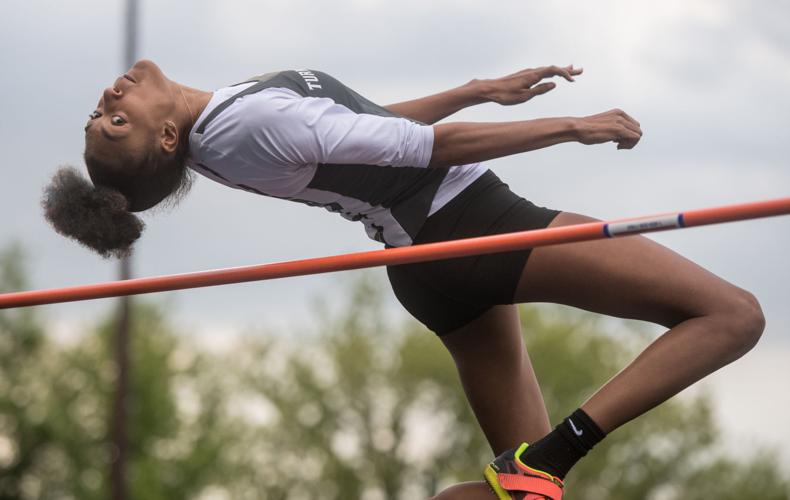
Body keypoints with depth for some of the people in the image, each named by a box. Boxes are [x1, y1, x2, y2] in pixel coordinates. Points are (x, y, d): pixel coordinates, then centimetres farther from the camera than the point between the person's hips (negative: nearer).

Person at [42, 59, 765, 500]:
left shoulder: (226, 117, 2)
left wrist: (482, 89, 18)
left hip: (435, 263, 9)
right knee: (731, 314, -10)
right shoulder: (249, 122, -25)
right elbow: (426, 145, -20)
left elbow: (367, 123, 15)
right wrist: (570, 127, -12)